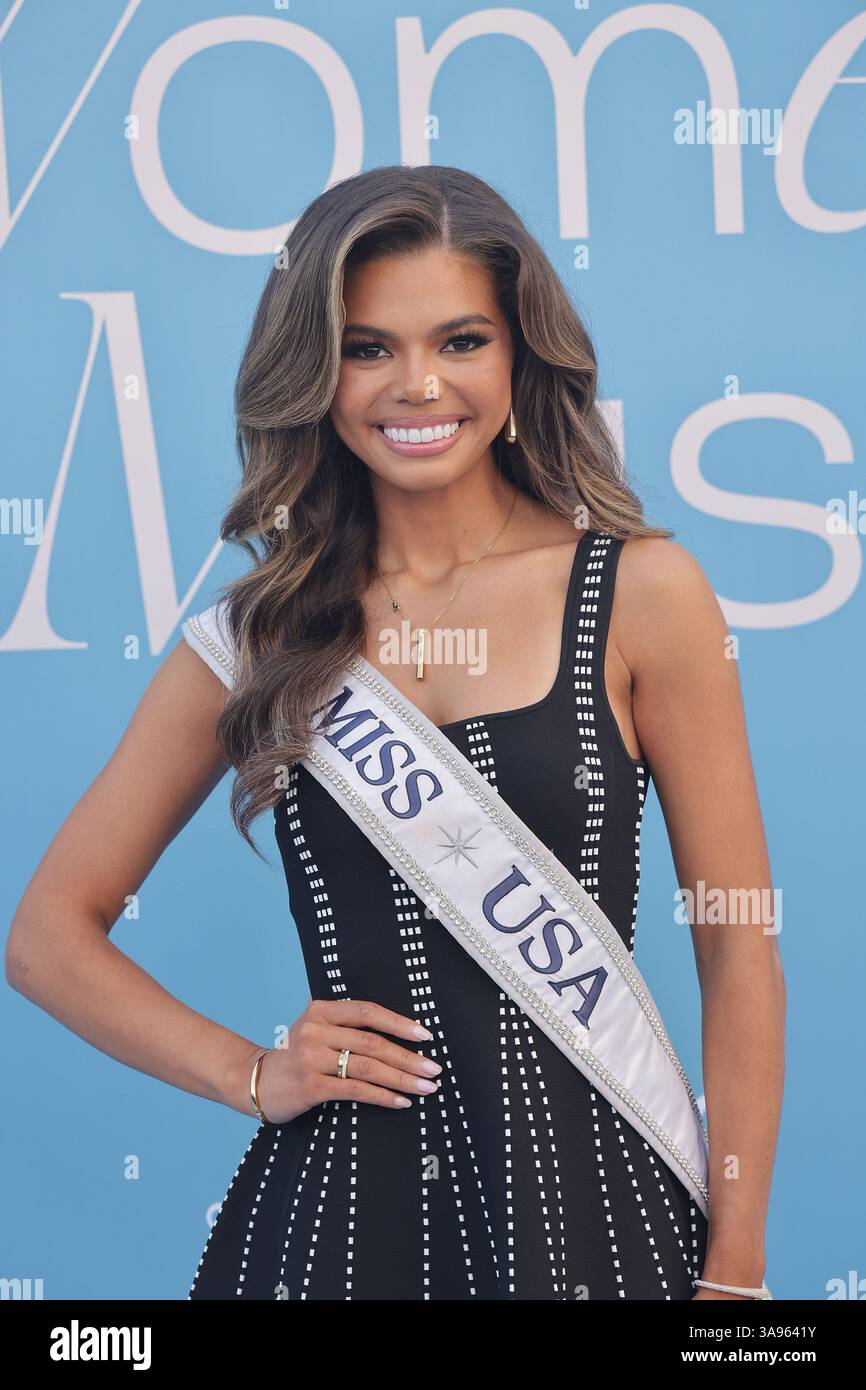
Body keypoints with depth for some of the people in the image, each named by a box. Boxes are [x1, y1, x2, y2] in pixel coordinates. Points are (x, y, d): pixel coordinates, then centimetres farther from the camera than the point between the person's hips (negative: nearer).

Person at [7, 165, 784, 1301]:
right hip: (335, 1200, 2)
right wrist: (253, 1075, -3)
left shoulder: (643, 594, -3)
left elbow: (741, 954, -2)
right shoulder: (254, 637, 2)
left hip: (593, 1201, -1)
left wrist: (735, 1273, -6)